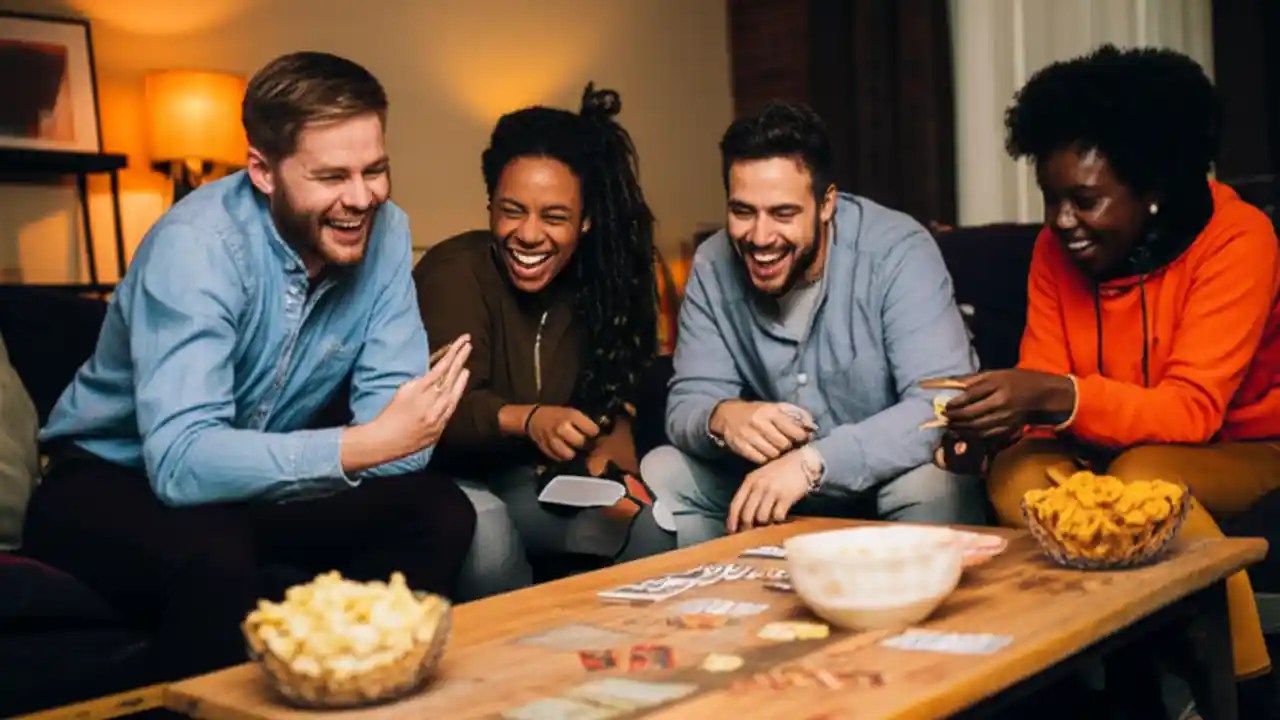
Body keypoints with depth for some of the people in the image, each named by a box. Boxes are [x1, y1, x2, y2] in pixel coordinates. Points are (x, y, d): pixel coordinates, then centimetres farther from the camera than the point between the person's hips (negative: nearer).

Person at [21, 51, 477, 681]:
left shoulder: (384, 232, -10)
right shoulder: (197, 244, -26)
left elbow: (387, 409, -13)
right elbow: (180, 461, -37)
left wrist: (405, 430, -35)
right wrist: (366, 444, -46)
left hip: (263, 483, 5)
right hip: (113, 483, -4)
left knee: (441, 513, -16)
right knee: (214, 552, -35)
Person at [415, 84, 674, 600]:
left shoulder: (594, 282, 1)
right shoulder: (455, 272, -17)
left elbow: (609, 400, -2)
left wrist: (610, 467, -24)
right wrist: (528, 420, -45)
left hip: (529, 482, 5)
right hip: (441, 481, -5)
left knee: (650, 525, -17)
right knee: (485, 529, -36)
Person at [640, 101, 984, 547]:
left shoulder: (898, 252, -22)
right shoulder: (713, 267, -8)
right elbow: (687, 402, -8)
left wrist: (813, 461, -42)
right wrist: (722, 418, -34)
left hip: (893, 472, -4)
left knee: (930, 485, -35)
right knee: (658, 475, -13)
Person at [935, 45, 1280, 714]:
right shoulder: (1055, 249, -5)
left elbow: (1193, 410, -29)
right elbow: (1041, 389, -7)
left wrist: (1053, 396, -44)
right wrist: (991, 418, -31)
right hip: (1114, 449, 4)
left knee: (1141, 476, -35)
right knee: (1016, 477, -26)